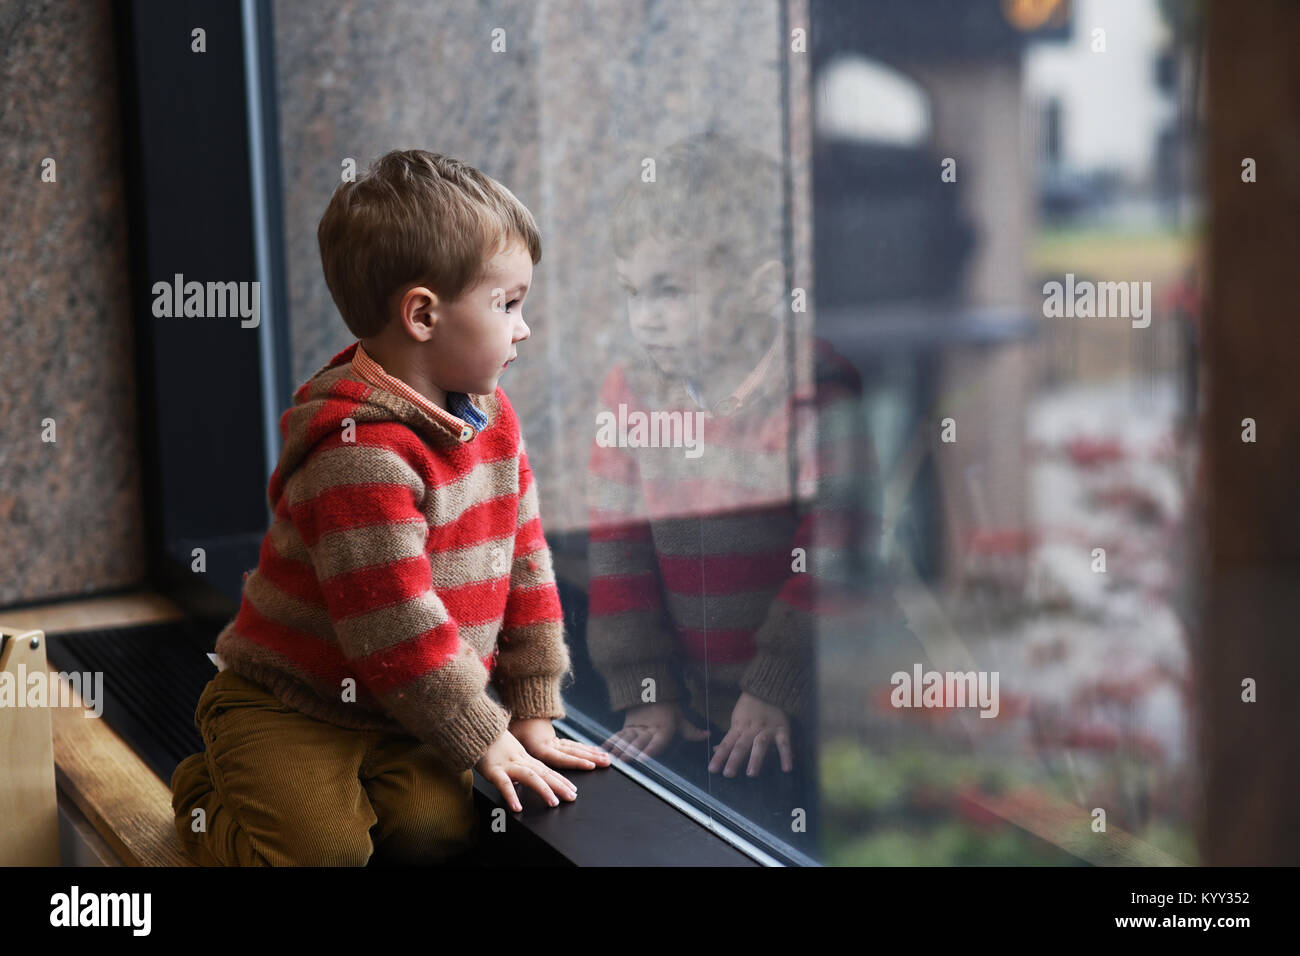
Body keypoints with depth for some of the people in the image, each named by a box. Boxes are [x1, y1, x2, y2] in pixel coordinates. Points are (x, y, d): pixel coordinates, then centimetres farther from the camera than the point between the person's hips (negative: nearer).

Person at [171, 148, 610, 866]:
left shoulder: (492, 418, 4)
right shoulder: (361, 454, -25)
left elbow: (523, 562, 10)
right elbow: (397, 625, -25)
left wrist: (535, 714, 8)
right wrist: (484, 738, -16)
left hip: (397, 712, 7)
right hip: (288, 705, -6)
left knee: (439, 828, -17)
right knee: (323, 849, -24)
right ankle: (211, 798, 7)